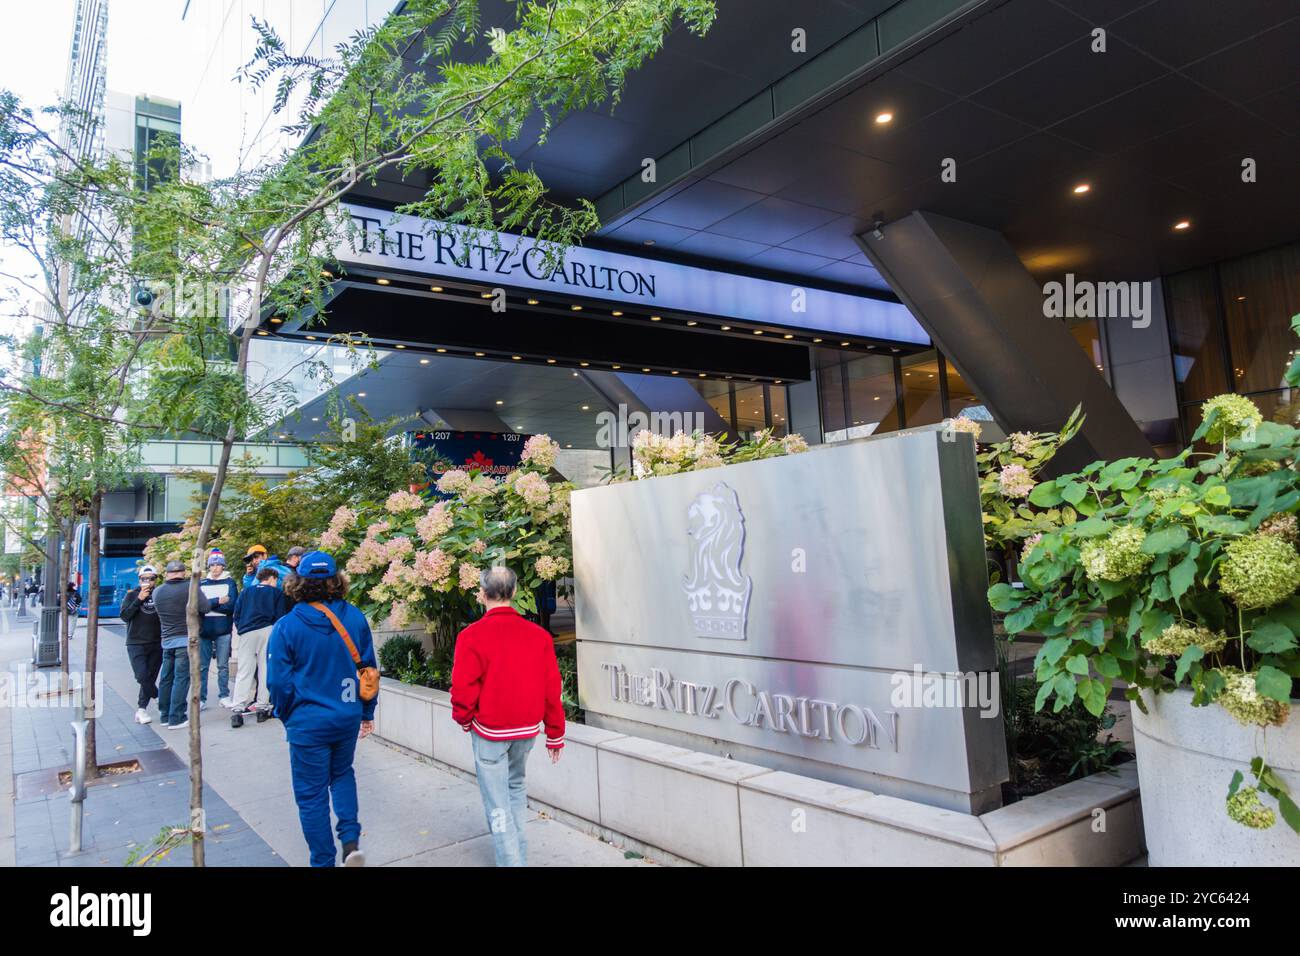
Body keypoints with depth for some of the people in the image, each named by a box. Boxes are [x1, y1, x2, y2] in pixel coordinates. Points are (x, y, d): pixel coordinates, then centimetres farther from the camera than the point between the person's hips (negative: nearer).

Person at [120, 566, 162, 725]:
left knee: (150, 677, 3)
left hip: (156, 644, 2)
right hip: (136, 644, -2)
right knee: (142, 676, -14)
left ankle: (142, 709, 15)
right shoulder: (132, 595, 3)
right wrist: (139, 600, -15)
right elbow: (124, 616, -9)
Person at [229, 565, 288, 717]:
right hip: (268, 631, -2)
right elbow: (280, 616, 1)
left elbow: (237, 613, 10)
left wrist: (240, 629, 15)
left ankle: (238, 703, -6)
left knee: (244, 668, 2)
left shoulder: (245, 592, 16)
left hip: (247, 632, 2)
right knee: (265, 667, 5)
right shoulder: (276, 592, 7)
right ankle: (262, 701, 5)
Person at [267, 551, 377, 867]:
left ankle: (324, 861, 22)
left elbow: (279, 681, -10)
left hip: (308, 722, -3)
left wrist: (286, 716, 10)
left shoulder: (286, 627, -15)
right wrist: (368, 712, 14)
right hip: (348, 716, 4)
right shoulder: (355, 618, -6)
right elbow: (368, 668, 1)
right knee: (342, 774, 26)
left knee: (312, 794, 12)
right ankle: (351, 840, 10)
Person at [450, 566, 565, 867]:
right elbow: (552, 689, -3)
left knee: (498, 805, 6)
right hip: (528, 729, 4)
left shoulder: (472, 636, -16)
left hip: (490, 731, -4)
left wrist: (464, 719, 6)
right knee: (516, 786, 26)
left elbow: (463, 689, -15)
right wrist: (555, 735, 7)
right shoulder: (539, 635, -5)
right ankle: (519, 855, 34)